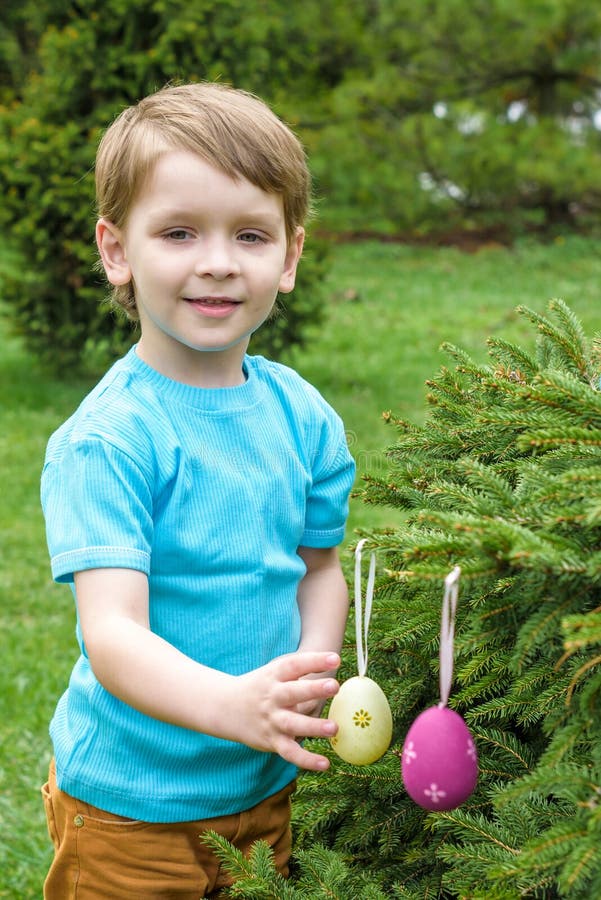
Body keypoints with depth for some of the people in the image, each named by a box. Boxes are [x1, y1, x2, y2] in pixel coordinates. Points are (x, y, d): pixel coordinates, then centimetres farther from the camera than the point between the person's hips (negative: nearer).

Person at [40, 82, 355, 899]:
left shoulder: (303, 416, -3)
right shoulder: (105, 439, -21)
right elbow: (112, 636, -28)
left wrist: (305, 689, -11)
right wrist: (233, 705, -45)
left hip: (265, 791, 5)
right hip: (132, 806, -5)